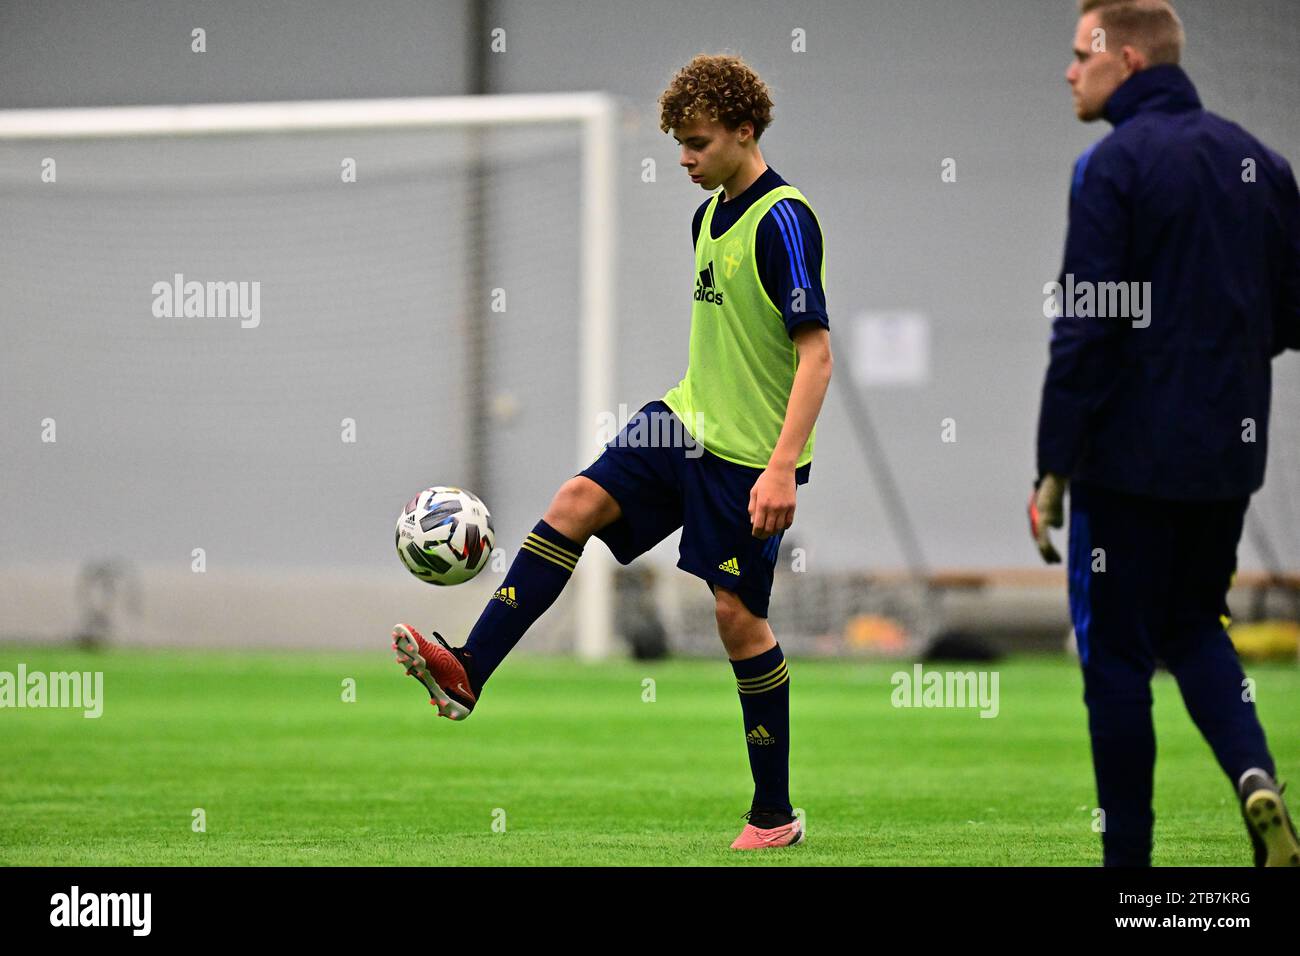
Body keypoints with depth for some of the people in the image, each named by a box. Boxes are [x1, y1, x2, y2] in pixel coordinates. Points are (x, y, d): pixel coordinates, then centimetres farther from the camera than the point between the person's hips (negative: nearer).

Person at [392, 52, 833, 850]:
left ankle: (775, 812, 7)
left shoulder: (783, 221, -17)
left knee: (737, 612, -4)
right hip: (689, 422, 8)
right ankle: (468, 672, -14)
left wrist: (783, 467, -27)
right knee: (576, 504, -8)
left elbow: (816, 354, -21)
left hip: (751, 453, -8)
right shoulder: (710, 213, 11)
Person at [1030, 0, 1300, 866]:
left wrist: (1053, 468, -12)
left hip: (1132, 454, -6)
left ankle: (1129, 853, 7)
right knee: (1194, 628, 21)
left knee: (1117, 655, 5)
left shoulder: (1116, 164, -13)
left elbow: (1084, 330, -16)